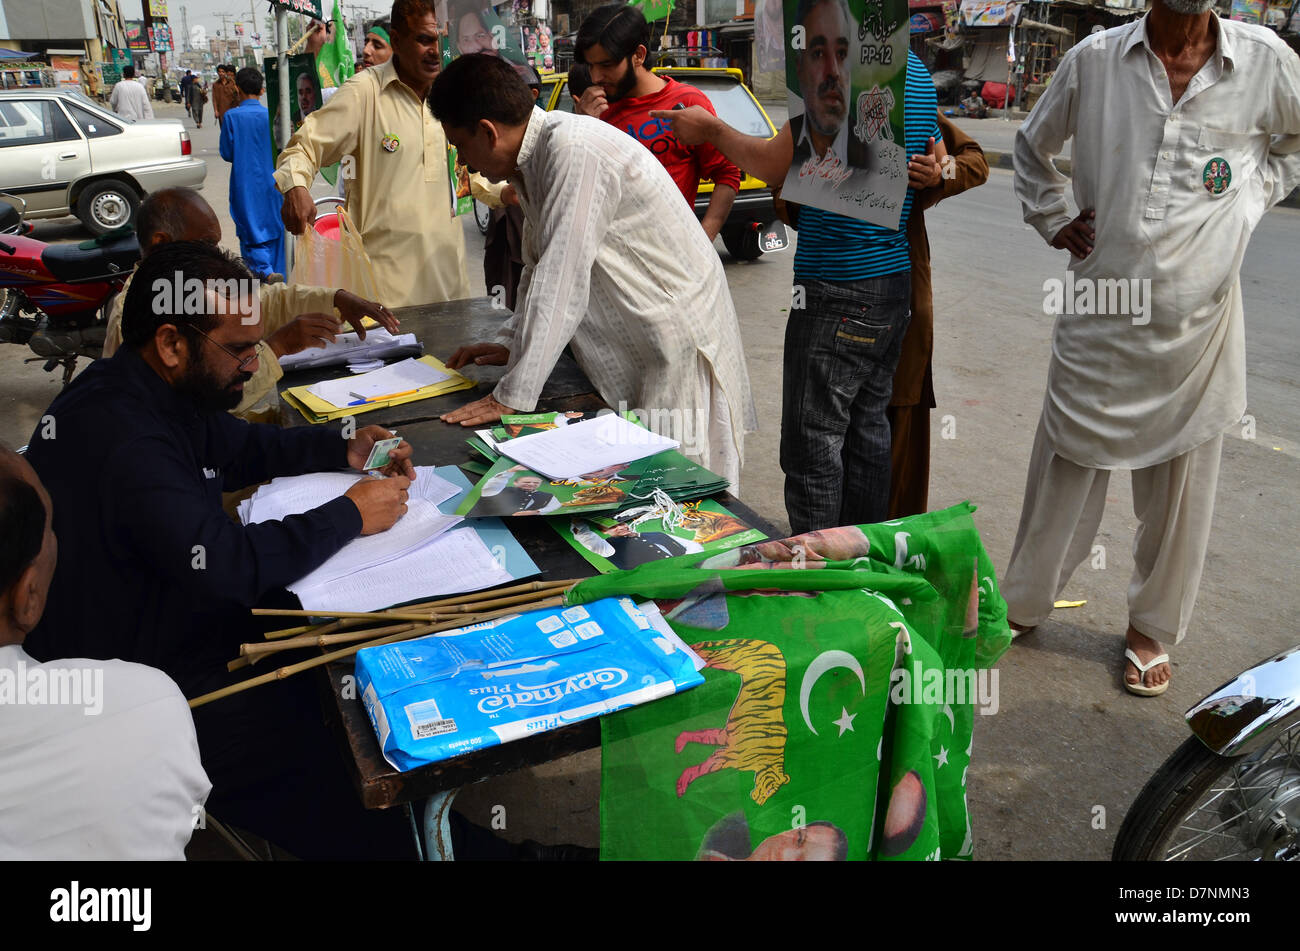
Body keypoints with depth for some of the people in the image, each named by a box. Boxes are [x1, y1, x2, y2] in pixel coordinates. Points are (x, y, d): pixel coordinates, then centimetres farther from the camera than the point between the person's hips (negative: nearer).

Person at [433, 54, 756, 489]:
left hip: (680, 339, -9)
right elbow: (542, 265, 20)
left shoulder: (576, 150, -23)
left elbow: (562, 281, -27)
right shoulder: (537, 152, 7)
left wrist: (512, 397, -23)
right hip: (633, 344, 10)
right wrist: (510, 341, 13)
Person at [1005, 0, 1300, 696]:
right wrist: (1052, 222, 7)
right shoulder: (1095, 59, 0)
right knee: (1066, 467, 7)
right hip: (1097, 311, 0)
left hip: (1197, 319, 1)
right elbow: (1032, 147, 17)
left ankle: (1151, 626, 28)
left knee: (1178, 487, 10)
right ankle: (1022, 605, 26)